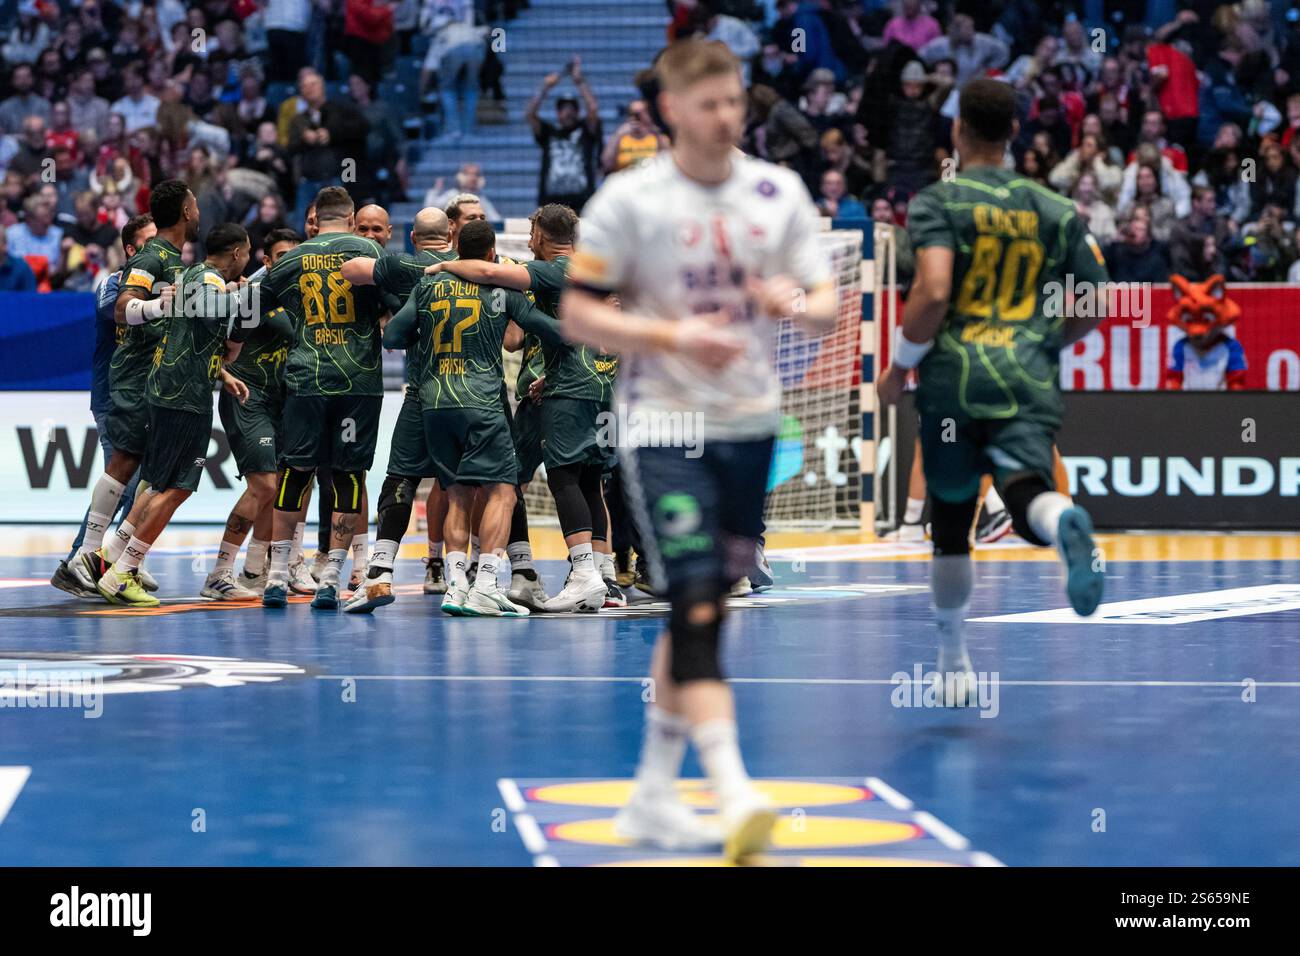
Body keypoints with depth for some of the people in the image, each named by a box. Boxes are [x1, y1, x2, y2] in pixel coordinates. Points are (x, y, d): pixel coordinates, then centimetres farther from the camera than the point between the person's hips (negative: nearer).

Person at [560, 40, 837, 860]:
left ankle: (653, 795, 22)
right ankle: (735, 794, -24)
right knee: (696, 609, -16)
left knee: (704, 611, 11)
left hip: (750, 424, 5)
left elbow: (829, 302, 6)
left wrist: (799, 302, -18)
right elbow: (578, 315, -6)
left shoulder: (780, 192, 6)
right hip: (664, 425, -5)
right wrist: (674, 336, -20)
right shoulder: (629, 200, -6)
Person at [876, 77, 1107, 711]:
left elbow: (933, 292, -15)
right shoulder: (1055, 211, 14)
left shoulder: (936, 202, 1)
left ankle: (953, 663, 26)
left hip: (954, 379, -1)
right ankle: (1064, 521, -56)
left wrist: (899, 365, -1)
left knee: (951, 524, 16)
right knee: (1026, 495, -18)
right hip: (1030, 382, 1)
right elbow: (1095, 308, 18)